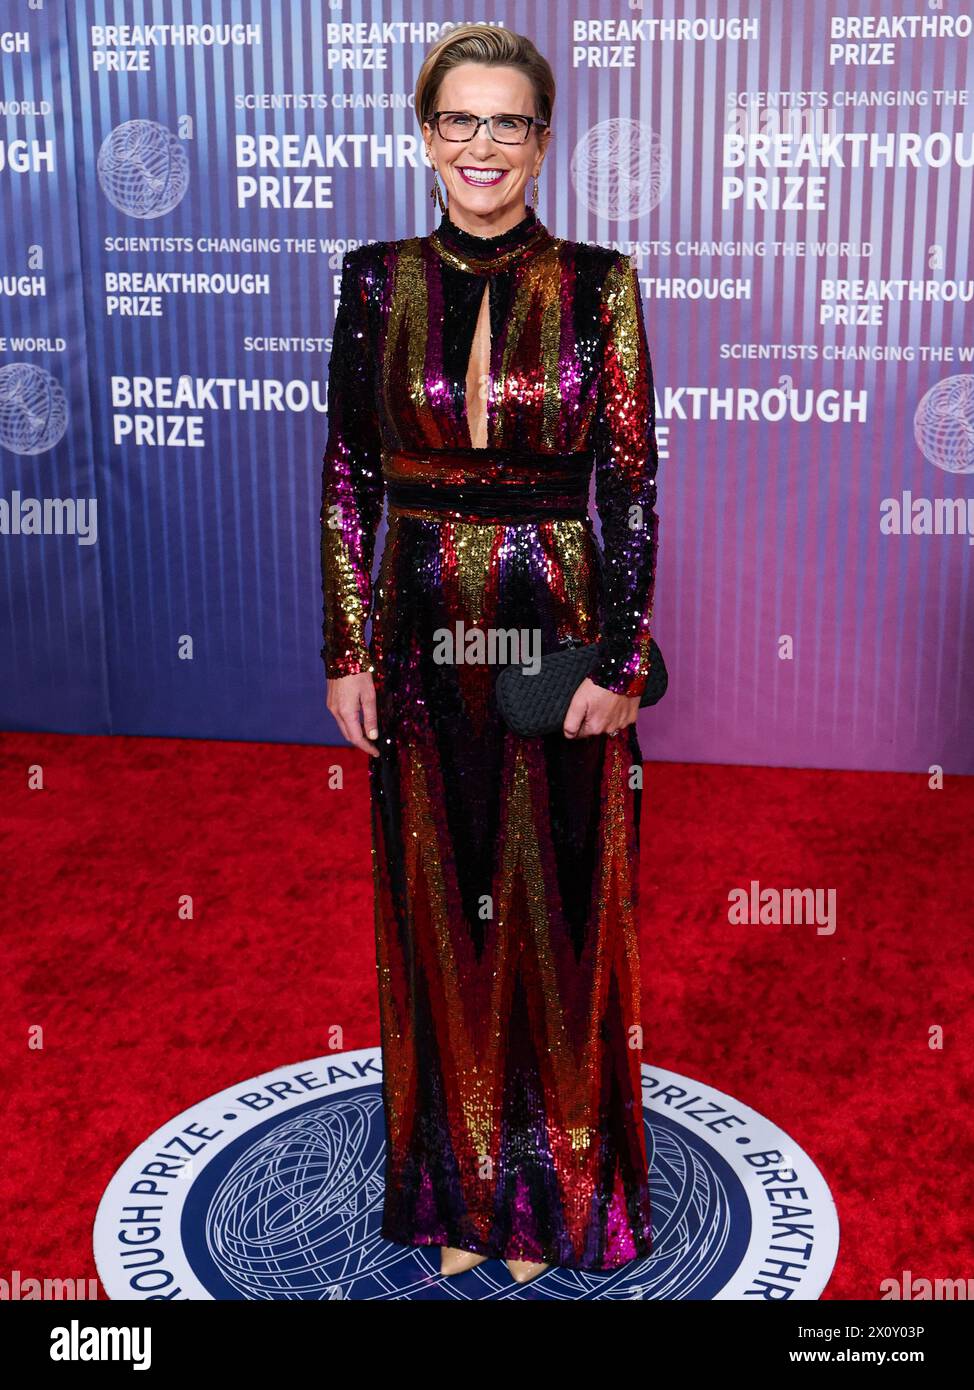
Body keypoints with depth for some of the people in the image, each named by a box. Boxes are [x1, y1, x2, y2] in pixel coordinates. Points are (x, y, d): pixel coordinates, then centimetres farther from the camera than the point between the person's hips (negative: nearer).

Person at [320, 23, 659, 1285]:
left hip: (559, 633, -2)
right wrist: (349, 650, -2)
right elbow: (348, 478, 3)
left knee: (556, 908, 8)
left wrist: (619, 659, -10)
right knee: (436, 907, 11)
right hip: (424, 640, 2)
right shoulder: (378, 281, 2)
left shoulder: (598, 285, -3)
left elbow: (633, 483, -4)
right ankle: (459, 1187, 30)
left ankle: (550, 1195, 28)